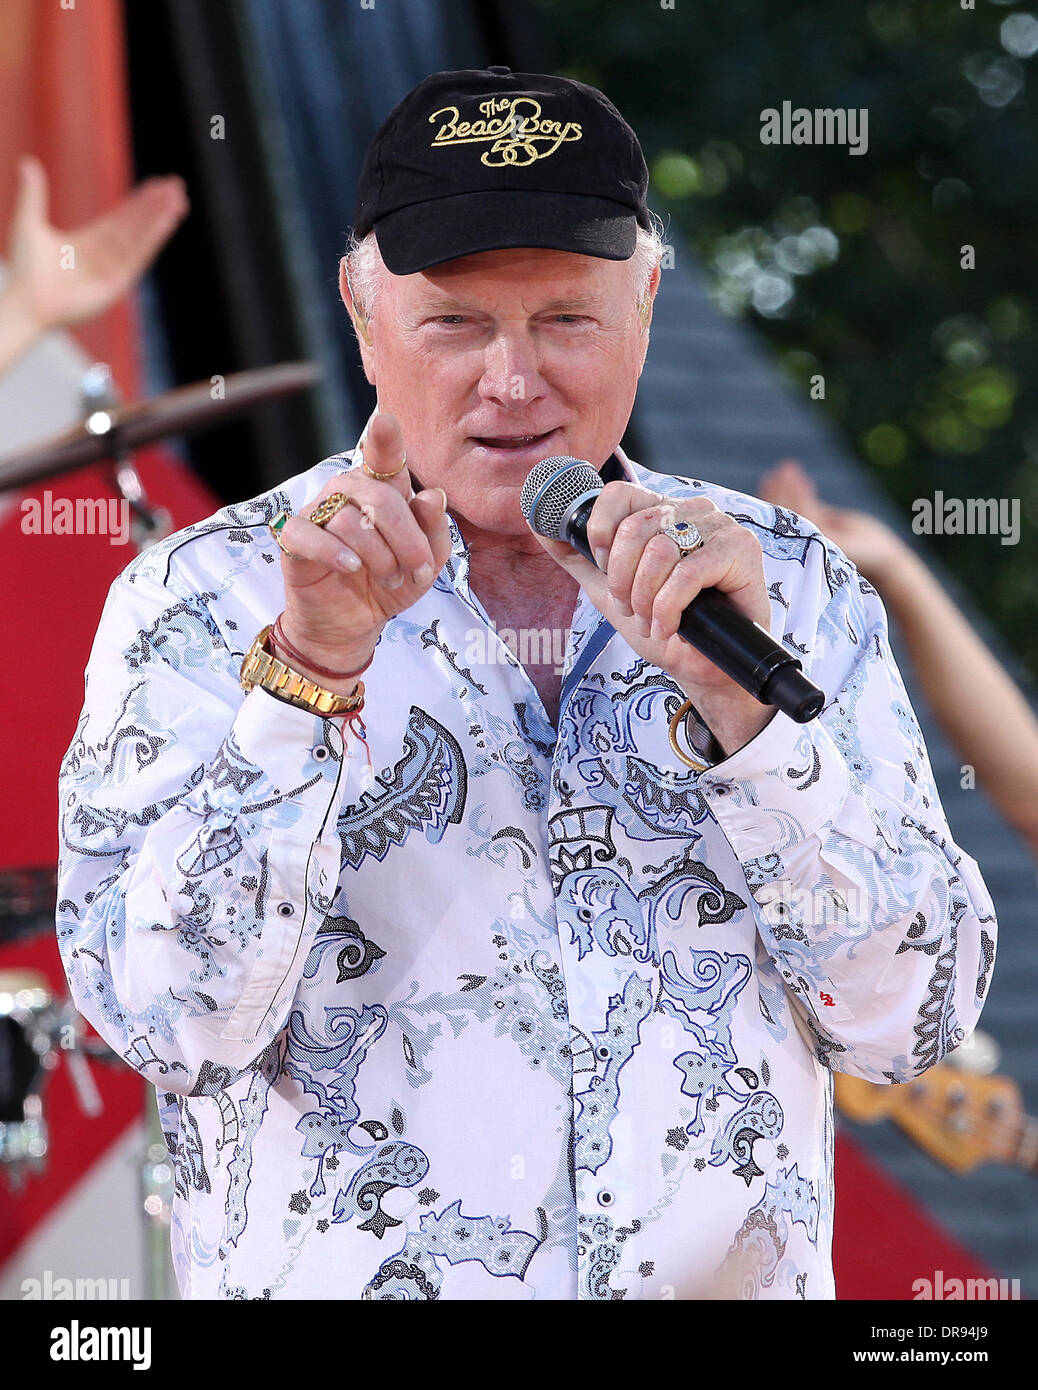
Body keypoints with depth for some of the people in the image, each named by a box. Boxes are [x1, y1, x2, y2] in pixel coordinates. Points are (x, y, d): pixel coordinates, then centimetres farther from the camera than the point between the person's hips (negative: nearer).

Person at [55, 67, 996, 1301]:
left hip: (732, 1278, 2)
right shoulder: (202, 598, -2)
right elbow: (173, 1023, -12)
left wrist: (738, 696, -14)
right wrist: (311, 666, -19)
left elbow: (913, 1020, -3)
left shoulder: (792, 585, 4)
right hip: (337, 1279, -2)